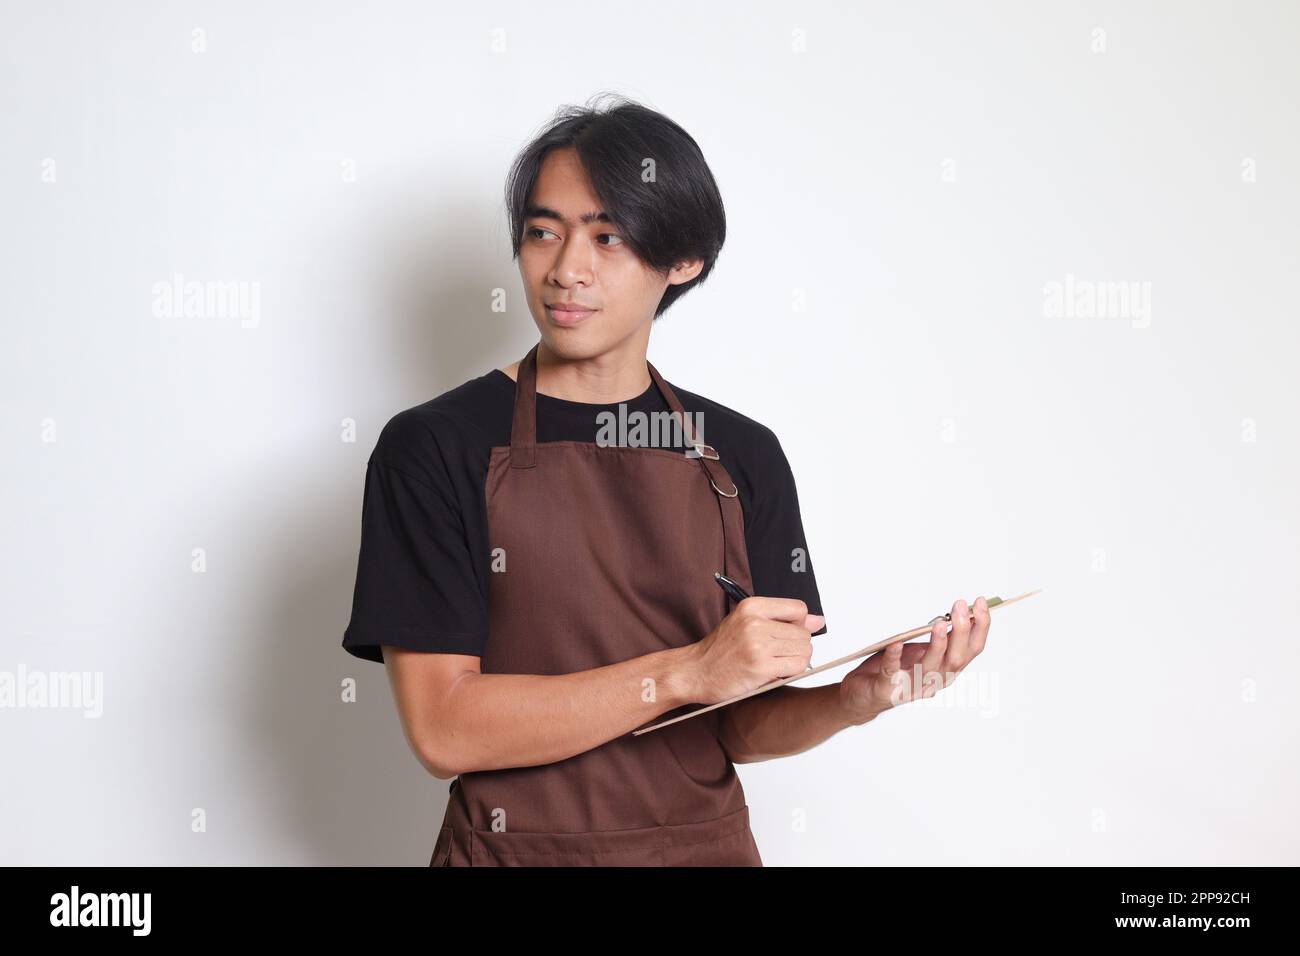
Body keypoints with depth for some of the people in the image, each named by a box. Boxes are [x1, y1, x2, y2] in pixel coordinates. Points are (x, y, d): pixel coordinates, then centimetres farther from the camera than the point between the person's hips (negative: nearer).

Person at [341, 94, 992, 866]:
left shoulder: (744, 455, 1)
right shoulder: (434, 446, -10)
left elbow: (741, 729, 0)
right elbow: (442, 730, -17)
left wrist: (857, 697, -19)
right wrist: (686, 673, -23)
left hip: (711, 842, 3)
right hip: (519, 846, -3)